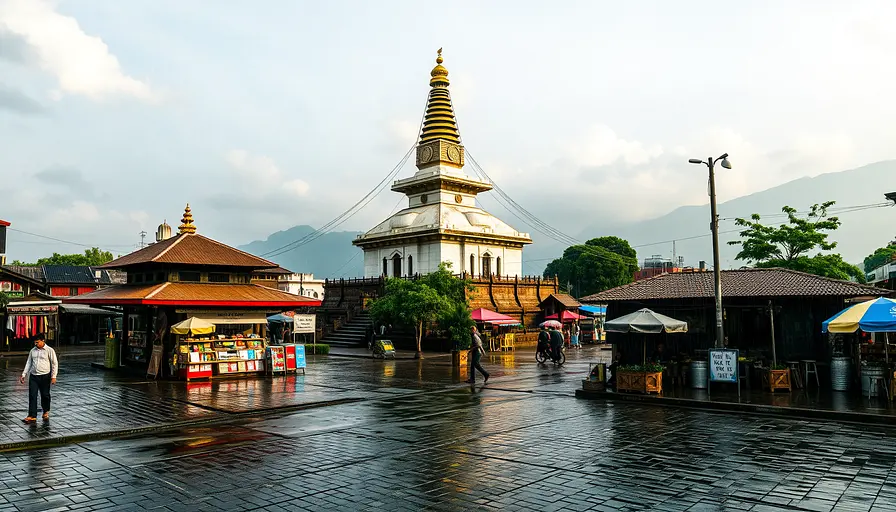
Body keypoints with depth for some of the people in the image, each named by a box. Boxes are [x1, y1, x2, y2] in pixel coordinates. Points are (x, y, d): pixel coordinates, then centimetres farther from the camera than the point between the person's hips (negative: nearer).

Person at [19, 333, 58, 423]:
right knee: (32, 396, -3)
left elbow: (54, 364, -4)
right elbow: (28, 363, 16)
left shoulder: (49, 350, -5)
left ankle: (46, 412, 28)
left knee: (45, 395, 8)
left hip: (45, 376, -4)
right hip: (33, 376, 4)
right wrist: (23, 375, 11)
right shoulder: (33, 351, 9)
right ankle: (32, 416, -2)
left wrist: (53, 376, -9)